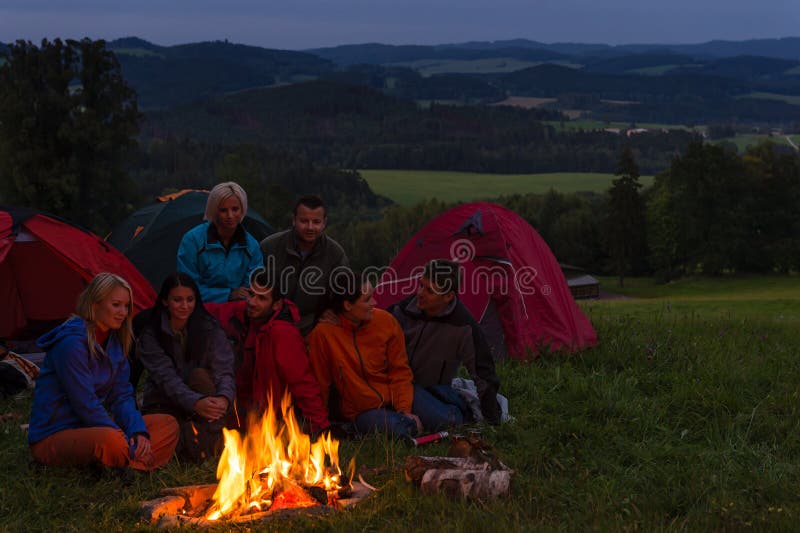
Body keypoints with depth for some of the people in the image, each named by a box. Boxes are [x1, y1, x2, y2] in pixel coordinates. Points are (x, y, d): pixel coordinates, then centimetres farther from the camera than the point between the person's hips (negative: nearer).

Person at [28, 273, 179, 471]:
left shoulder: (114, 342, 9)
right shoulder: (71, 342, -19)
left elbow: (121, 396, 8)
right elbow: (85, 405, -22)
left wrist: (138, 431, -12)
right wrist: (128, 443, -19)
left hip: (91, 429, 9)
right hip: (51, 439, -9)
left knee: (168, 425, -2)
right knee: (111, 441, -40)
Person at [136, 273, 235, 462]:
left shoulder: (209, 328, -6)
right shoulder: (150, 334, -11)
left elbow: (224, 371, -15)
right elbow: (166, 378, -23)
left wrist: (224, 398, -40)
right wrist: (195, 402, -42)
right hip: (163, 405, -3)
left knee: (199, 375, -31)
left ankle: (215, 442, -28)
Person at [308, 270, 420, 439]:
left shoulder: (386, 321, -3)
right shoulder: (323, 334, -12)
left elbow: (400, 372, 3)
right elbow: (321, 385, -1)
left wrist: (404, 410, -9)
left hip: (394, 402, 5)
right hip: (363, 411, -5)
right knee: (405, 431, -31)